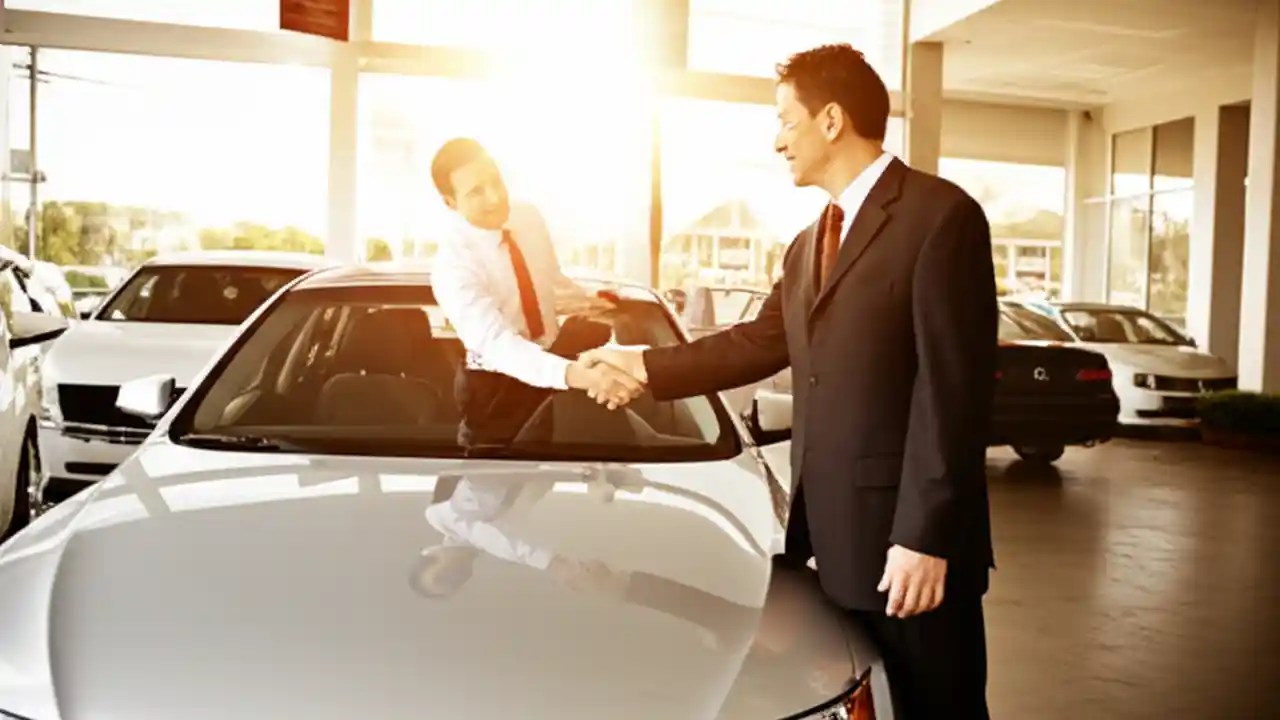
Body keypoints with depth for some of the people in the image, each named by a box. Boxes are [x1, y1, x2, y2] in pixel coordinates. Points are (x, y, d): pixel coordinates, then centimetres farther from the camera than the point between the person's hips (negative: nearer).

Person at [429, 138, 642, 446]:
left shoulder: (528, 218, -8)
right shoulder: (452, 265, -28)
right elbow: (497, 343, -42)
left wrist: (587, 302, -8)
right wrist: (575, 374, -56)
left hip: (554, 355, 6)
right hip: (497, 385, -5)